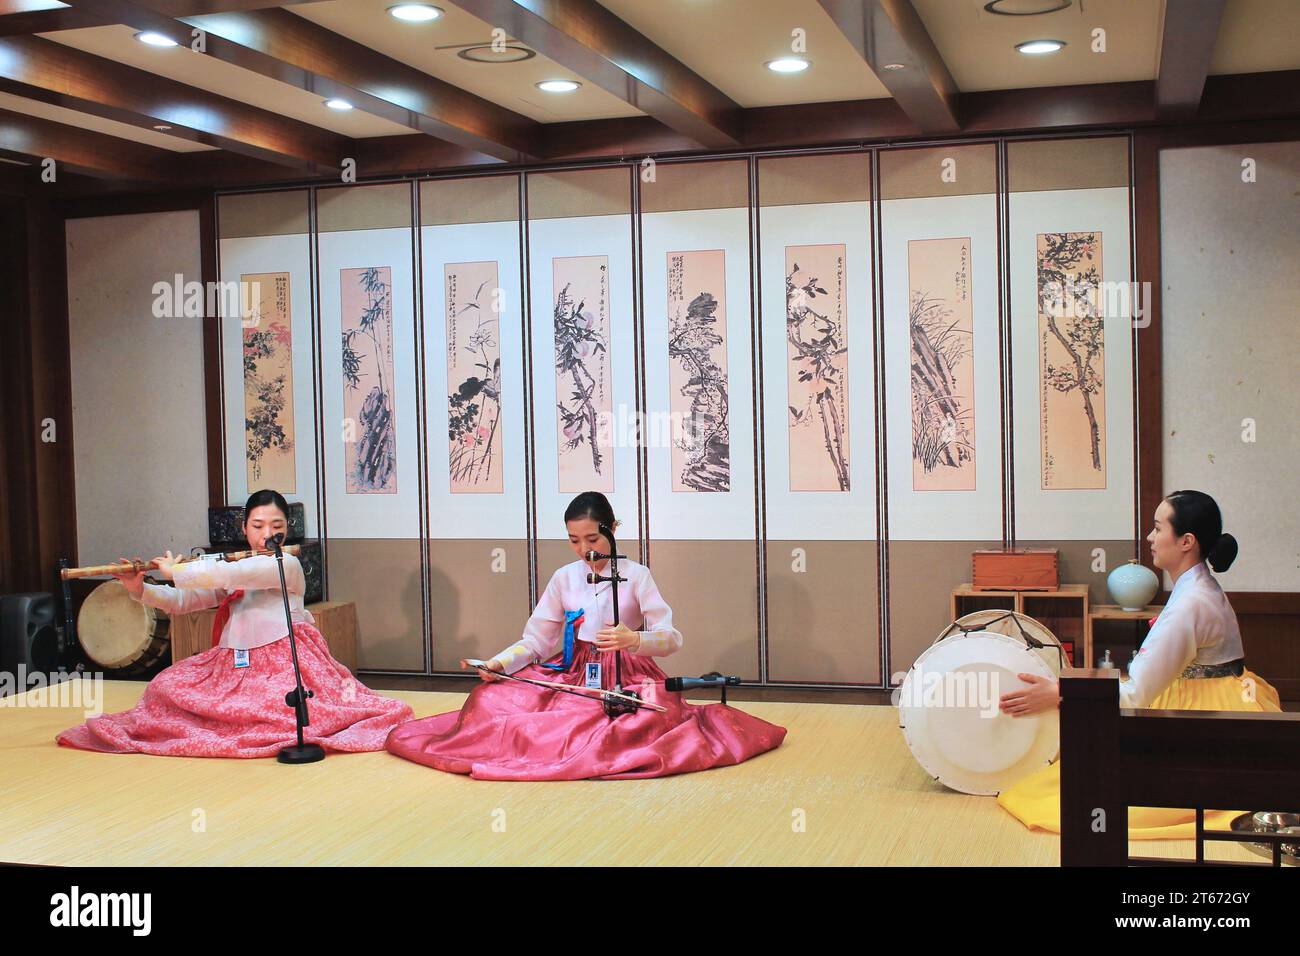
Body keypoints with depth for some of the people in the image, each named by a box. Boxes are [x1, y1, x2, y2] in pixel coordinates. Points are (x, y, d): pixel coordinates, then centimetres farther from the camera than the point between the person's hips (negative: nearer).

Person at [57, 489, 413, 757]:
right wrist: (140, 590, -3)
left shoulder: (286, 564, -8)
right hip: (233, 666, 7)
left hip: (282, 662, -7)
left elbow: (227, 574, -21)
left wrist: (175, 571, -9)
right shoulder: (233, 569, 16)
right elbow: (180, 602, 14)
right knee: (167, 687, -8)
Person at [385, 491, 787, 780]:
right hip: (573, 674, 3)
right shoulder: (564, 577, 7)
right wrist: (500, 662, -14)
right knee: (491, 696, -17)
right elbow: (535, 639, 6)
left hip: (626, 675, -3)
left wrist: (634, 640, -30)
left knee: (648, 722, -37)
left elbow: (672, 638, -8)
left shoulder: (636, 575, -3)